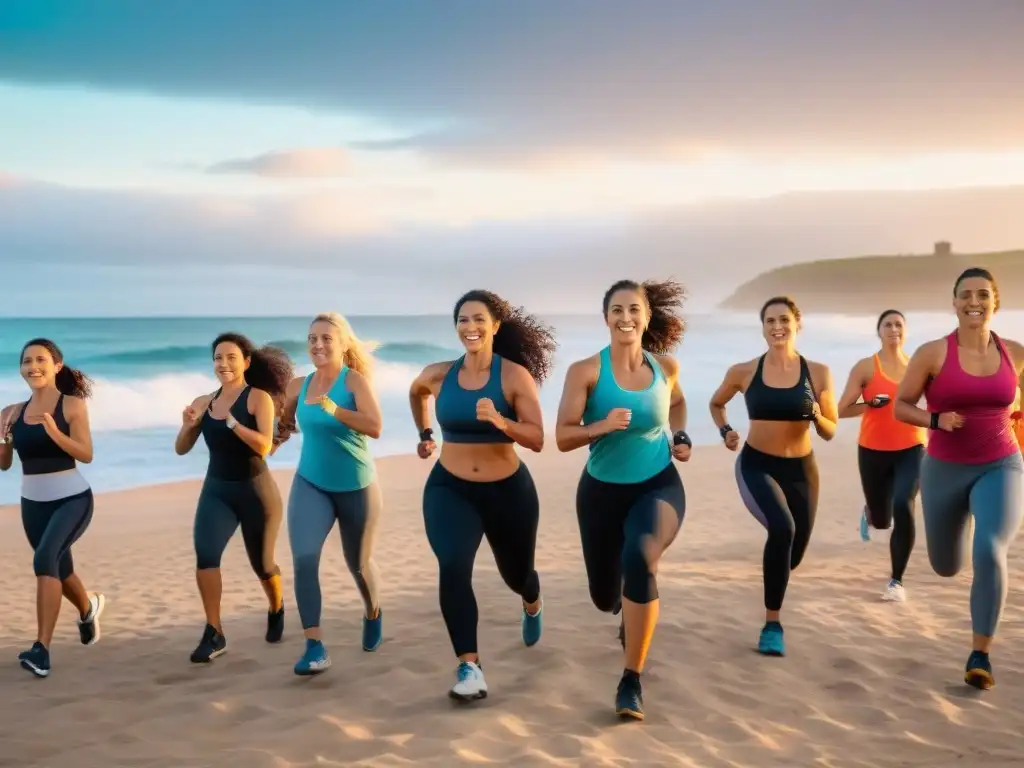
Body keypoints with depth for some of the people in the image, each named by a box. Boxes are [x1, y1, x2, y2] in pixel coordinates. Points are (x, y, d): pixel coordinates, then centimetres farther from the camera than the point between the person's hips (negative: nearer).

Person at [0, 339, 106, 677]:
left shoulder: (72, 405, -9)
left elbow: (86, 455, -15)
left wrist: (55, 433, -30)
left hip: (72, 498, -6)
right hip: (33, 503, 6)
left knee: (45, 559, -27)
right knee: (59, 568, 21)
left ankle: (42, 648, -25)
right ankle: (89, 606, 55)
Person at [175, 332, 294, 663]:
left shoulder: (259, 398, -12)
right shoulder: (204, 402, 0)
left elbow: (264, 446, -24)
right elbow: (181, 449, 3)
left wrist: (230, 421, -30)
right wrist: (188, 425, -16)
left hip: (256, 490, -3)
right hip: (216, 491, 3)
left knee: (262, 564, 12)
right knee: (205, 553, -21)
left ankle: (277, 610, 45)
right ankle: (213, 634, -12)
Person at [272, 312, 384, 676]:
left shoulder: (355, 380, -16)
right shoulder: (298, 386, -2)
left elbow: (374, 427, -33)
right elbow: (286, 422, 20)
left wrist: (331, 408, -39)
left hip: (356, 487, -3)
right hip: (310, 485, 3)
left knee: (358, 564, 15)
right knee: (303, 559, -18)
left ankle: (372, 614, 48)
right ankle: (315, 648, -15)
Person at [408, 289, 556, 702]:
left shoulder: (515, 376, -14)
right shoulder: (438, 374, -5)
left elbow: (537, 440, -19)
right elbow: (416, 392, 21)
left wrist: (501, 422, -35)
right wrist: (424, 433, 23)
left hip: (508, 490, -1)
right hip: (449, 489, 1)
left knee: (516, 572, 20)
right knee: (452, 568, -25)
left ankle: (532, 606, 59)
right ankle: (469, 667, -21)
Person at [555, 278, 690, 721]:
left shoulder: (666, 366, -3)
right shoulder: (586, 371, -13)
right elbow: (563, 438, -14)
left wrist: (681, 437, 4)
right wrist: (603, 426, -30)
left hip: (658, 487, 0)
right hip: (602, 491, 0)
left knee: (639, 558, -33)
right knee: (605, 598, 13)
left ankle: (631, 682, -19)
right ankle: (631, 613, 57)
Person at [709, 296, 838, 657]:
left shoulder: (818, 372, -6)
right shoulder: (743, 372, -6)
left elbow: (830, 432, 0)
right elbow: (716, 404, 14)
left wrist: (816, 415, -21)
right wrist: (725, 431, -5)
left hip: (801, 470, 3)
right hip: (756, 466, -2)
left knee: (793, 556, 13)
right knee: (782, 528, -31)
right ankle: (772, 624, -17)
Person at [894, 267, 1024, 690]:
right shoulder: (932, 353, -11)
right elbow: (900, 406, -4)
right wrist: (936, 420, -21)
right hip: (945, 471, 0)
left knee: (989, 552, -26)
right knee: (945, 567, 17)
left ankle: (980, 655, -12)